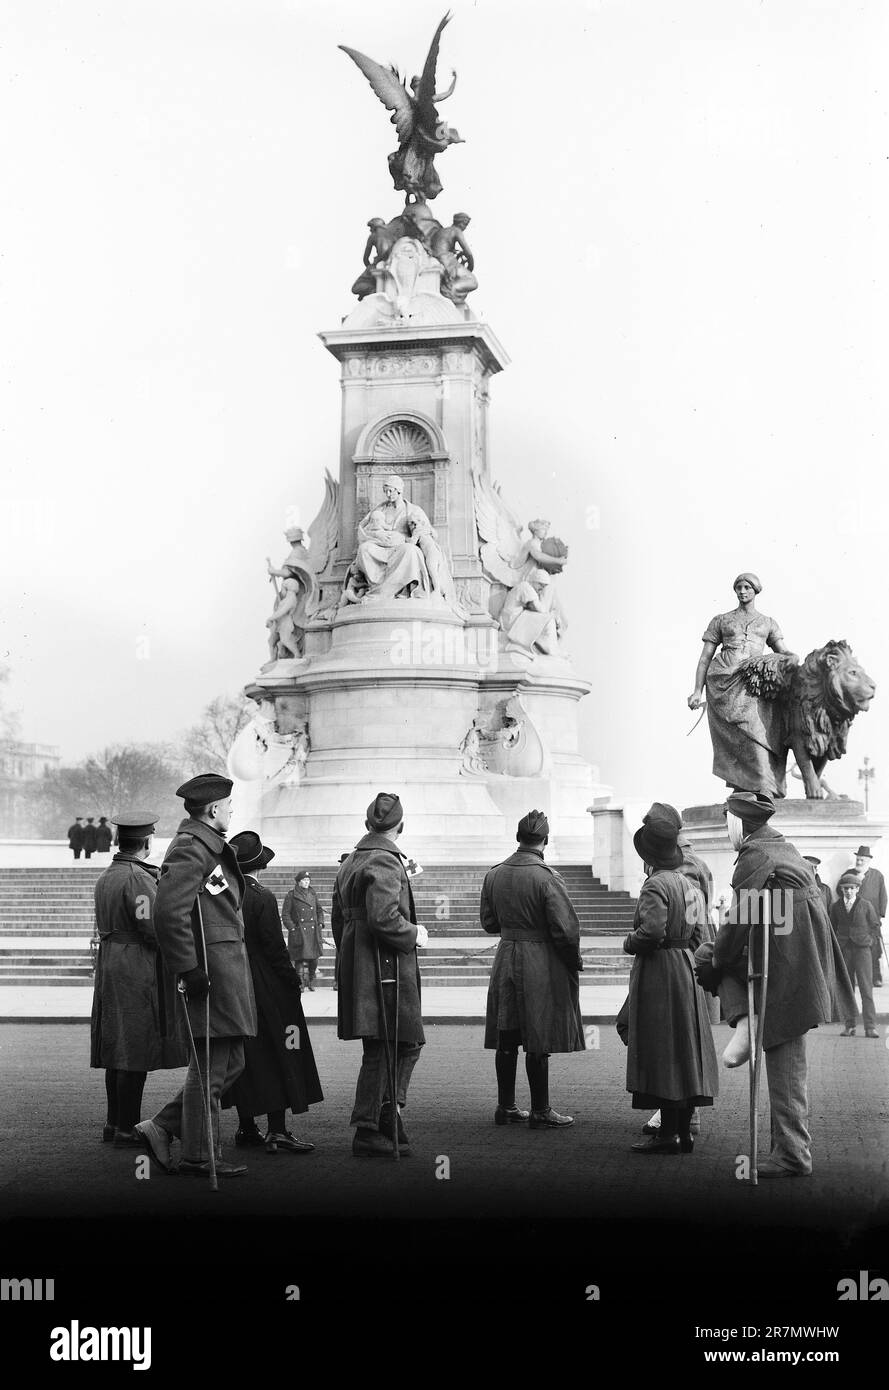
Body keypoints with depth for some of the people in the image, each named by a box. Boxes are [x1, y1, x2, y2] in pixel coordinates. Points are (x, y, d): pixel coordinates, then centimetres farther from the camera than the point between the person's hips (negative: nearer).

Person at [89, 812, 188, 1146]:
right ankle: (127, 1130, -3)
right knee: (135, 1053, -5)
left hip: (110, 966, 9)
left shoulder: (105, 877, 14)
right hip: (138, 971, -9)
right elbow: (155, 929, -20)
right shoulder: (138, 878, -15)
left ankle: (114, 1124, 20)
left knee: (118, 1052, 14)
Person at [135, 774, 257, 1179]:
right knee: (209, 1068, -2)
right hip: (212, 974, -11)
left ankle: (162, 1128, 17)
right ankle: (197, 1157, 7)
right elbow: (169, 913, -24)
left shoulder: (211, 847, 18)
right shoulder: (190, 849, -15)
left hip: (228, 970, 11)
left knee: (231, 1063, 14)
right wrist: (189, 970, -23)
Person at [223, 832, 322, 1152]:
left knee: (243, 1058, 12)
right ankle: (276, 1131, -6)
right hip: (265, 989, -6)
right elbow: (274, 946, -15)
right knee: (276, 1056, -2)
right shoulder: (262, 897, -14)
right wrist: (293, 981, -6)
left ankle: (246, 1128, 17)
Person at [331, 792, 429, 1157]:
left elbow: (338, 920, 20)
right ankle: (368, 1133, 1)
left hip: (355, 963, 9)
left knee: (408, 1044, 13)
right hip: (385, 968, -9)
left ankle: (387, 1117, 14)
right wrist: (414, 934, -8)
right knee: (380, 1051, -3)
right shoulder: (385, 862, -13)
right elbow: (383, 918, -24)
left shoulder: (349, 863, 16)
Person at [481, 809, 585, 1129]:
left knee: (507, 1040, 11)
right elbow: (566, 928, -15)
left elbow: (488, 922, 13)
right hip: (541, 965, -6)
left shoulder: (494, 874, 3)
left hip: (505, 958, 6)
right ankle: (540, 1111, 5)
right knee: (538, 1043, -1)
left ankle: (506, 1106, 18)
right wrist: (574, 961, -1)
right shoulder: (547, 877, -16)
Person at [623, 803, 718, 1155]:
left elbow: (652, 931, -25)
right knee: (685, 1049, 10)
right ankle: (683, 1131, 15)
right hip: (687, 970, 9)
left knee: (661, 1052, -4)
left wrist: (629, 943, -8)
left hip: (657, 972, -9)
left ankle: (668, 1134, -3)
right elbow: (702, 936, 12)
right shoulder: (691, 884, 11)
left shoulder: (656, 884, -15)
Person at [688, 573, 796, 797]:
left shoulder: (769, 623, 26)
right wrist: (697, 691, 6)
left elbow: (785, 653, 16)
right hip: (723, 679, -2)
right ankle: (764, 789, -30)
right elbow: (705, 658, 17)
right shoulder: (720, 621, 22)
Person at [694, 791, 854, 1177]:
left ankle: (792, 1155, 3)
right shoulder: (784, 848, 15)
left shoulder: (755, 857, -14)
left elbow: (739, 923, -16)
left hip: (785, 976, -9)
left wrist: (715, 964, -1)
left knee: (785, 1072, -2)